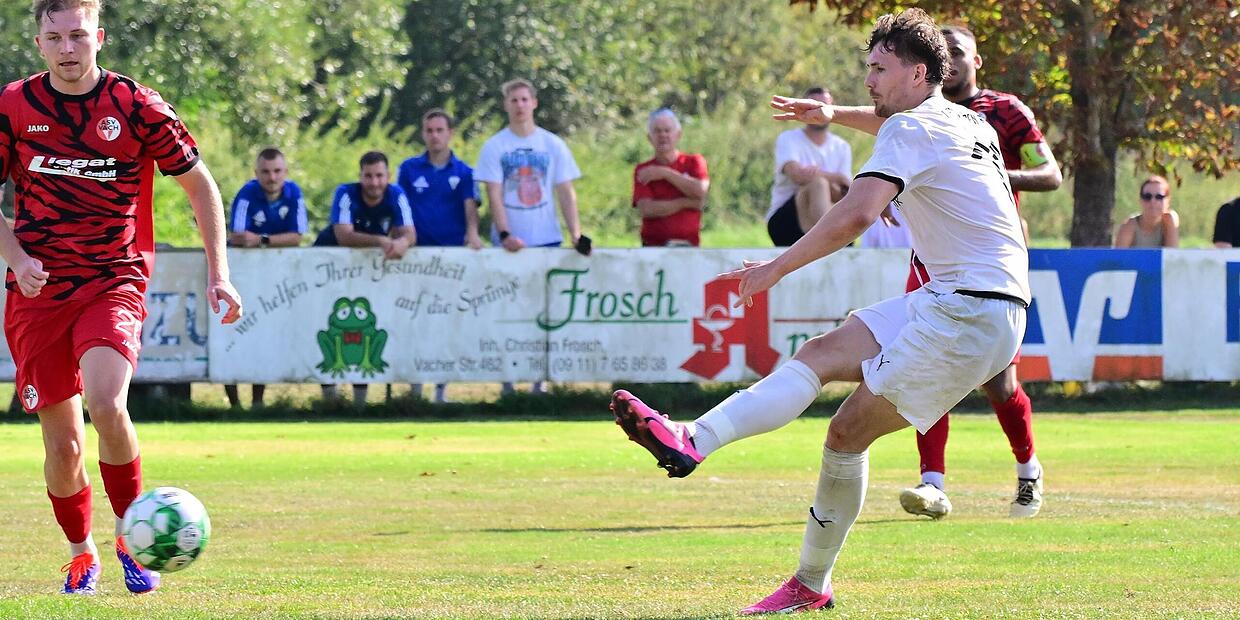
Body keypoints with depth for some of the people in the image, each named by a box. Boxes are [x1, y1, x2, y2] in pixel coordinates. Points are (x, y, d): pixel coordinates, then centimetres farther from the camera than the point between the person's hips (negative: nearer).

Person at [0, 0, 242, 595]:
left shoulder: (136, 106, -2)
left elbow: (200, 185, 7)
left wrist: (218, 273, 1)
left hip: (114, 282, -2)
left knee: (105, 403, -27)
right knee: (62, 443, 1)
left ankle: (132, 534, -6)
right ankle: (81, 552, 27)